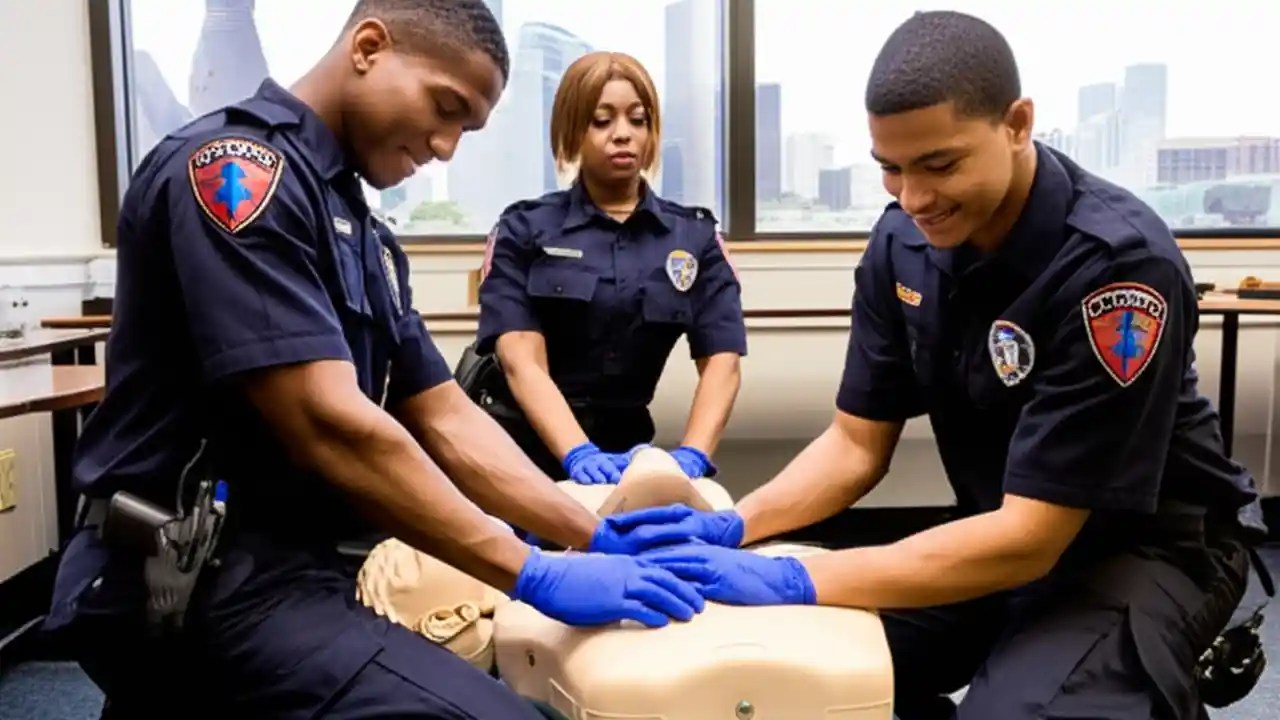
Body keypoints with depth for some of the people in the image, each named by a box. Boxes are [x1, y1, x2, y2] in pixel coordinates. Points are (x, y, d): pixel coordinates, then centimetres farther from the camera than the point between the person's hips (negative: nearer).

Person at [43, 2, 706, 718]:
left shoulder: (368, 238, 14)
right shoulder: (238, 166, -14)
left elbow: (446, 419, 11)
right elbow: (327, 425, -23)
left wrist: (593, 535, 2)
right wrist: (534, 575, -19)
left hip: (293, 569, 9)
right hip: (202, 583, -9)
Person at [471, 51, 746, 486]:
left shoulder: (694, 236, 6)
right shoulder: (523, 229, 1)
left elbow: (721, 361, -3)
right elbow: (521, 361, -10)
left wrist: (691, 456, -19)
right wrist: (579, 454, -25)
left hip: (626, 448, 1)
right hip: (525, 447, -1)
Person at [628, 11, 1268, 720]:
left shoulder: (1118, 262, -28)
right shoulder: (902, 243, -10)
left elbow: (1029, 539, -29)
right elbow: (857, 442, -2)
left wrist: (794, 579, -34)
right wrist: (732, 525, -19)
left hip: (1149, 547, -4)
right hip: (1001, 530, 5)